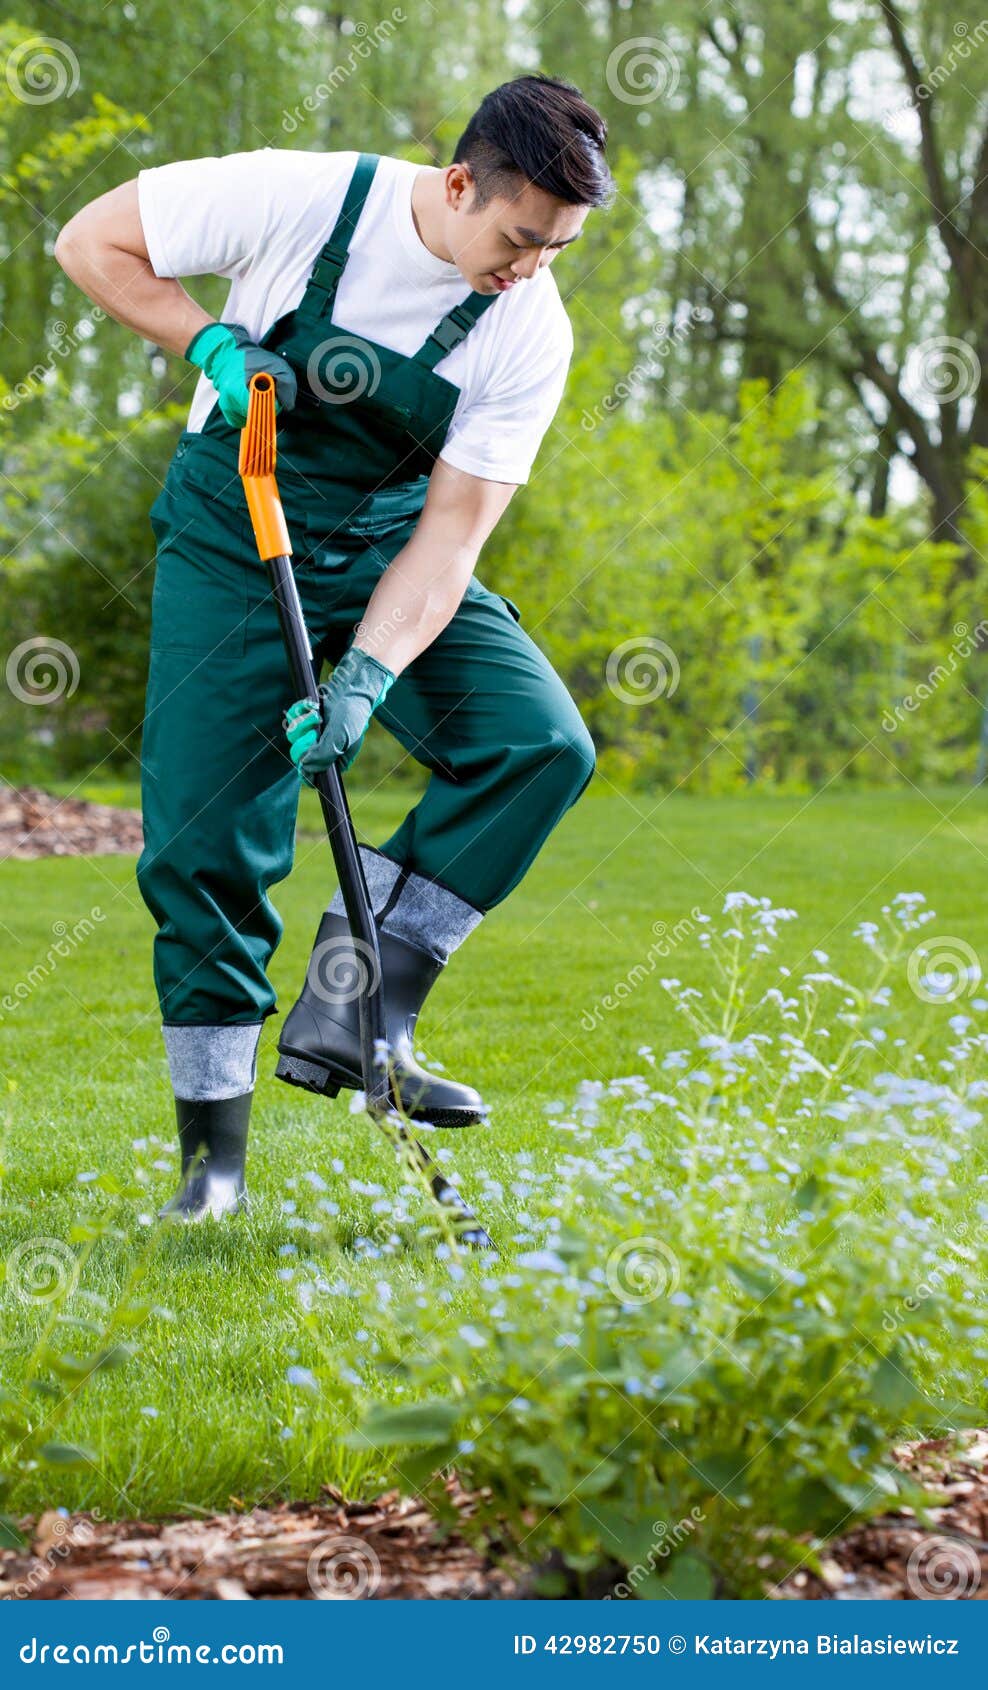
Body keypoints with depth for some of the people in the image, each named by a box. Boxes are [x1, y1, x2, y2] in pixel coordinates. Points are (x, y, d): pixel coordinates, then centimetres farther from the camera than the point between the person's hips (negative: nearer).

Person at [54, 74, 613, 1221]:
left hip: (393, 559, 2)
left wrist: (367, 677, -28)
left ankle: (348, 1012, -14)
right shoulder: (299, 198, -21)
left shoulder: (532, 331, -15)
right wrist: (213, 345, -22)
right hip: (231, 544, -2)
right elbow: (91, 241, -9)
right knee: (204, 837, -8)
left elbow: (450, 530, -16)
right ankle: (214, 1149, 8)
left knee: (541, 742, -20)